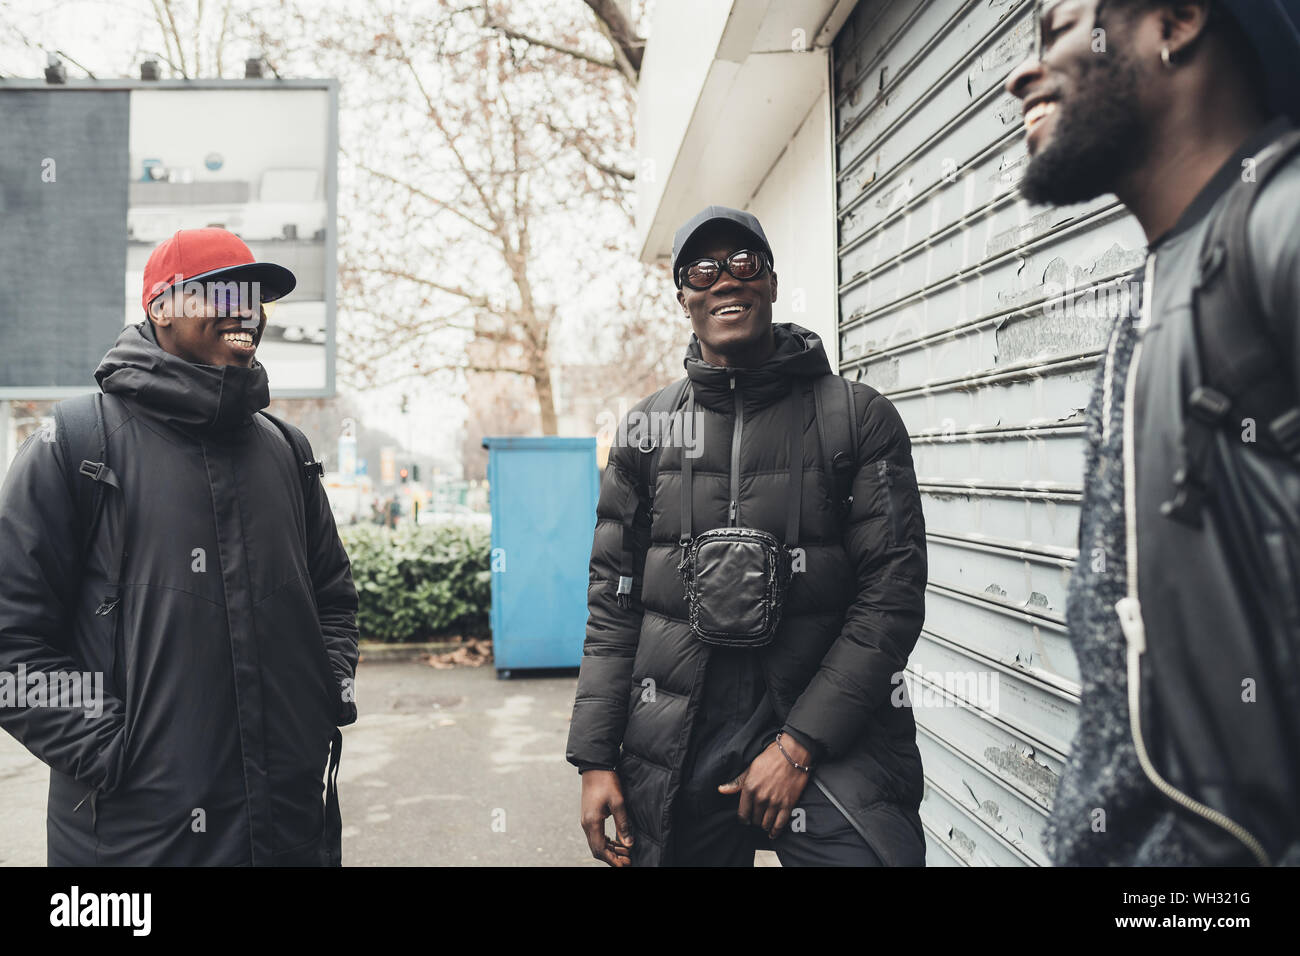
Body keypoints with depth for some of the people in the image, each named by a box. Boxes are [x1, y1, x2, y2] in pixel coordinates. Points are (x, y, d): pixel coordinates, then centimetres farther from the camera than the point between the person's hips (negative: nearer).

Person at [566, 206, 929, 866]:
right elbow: (614, 602, 8)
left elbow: (893, 594, -5)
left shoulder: (860, 417, 0)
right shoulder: (647, 429, 7)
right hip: (675, 752, 2)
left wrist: (799, 744, -11)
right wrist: (595, 759, 3)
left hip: (829, 740, -2)